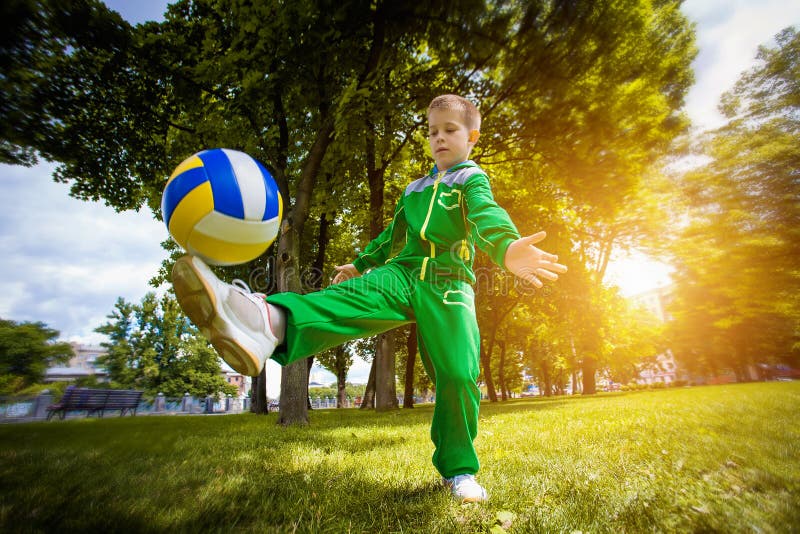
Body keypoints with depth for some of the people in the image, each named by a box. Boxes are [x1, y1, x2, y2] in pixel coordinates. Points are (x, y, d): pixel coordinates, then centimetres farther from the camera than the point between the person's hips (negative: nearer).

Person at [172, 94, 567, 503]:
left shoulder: (473, 180, 8)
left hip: (449, 285, -4)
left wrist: (507, 248, -39)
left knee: (458, 374, -12)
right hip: (402, 273, 4)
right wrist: (361, 264, 42)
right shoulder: (414, 189, 25)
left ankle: (458, 470, 9)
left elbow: (487, 215, -16)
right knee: (350, 297, -26)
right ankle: (271, 323, -52)